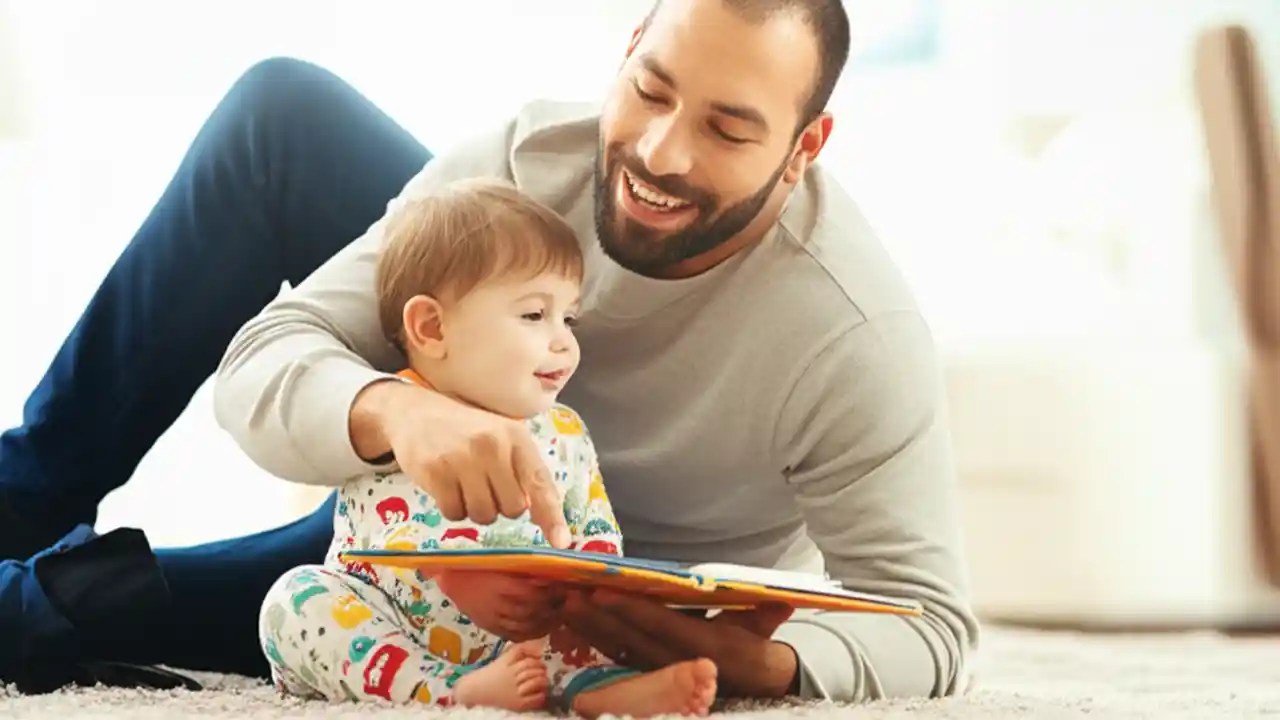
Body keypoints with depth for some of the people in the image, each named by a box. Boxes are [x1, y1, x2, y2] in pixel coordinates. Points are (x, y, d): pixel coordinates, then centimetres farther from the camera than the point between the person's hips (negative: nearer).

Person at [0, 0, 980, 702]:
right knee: (286, 109, -14)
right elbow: (261, 365, -30)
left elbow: (933, 625, -30)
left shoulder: (856, 336, -38)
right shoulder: (533, 159, -28)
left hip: (595, 607, -4)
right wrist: (393, 409, -55)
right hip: (457, 453, 4)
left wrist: (762, 665, -53)